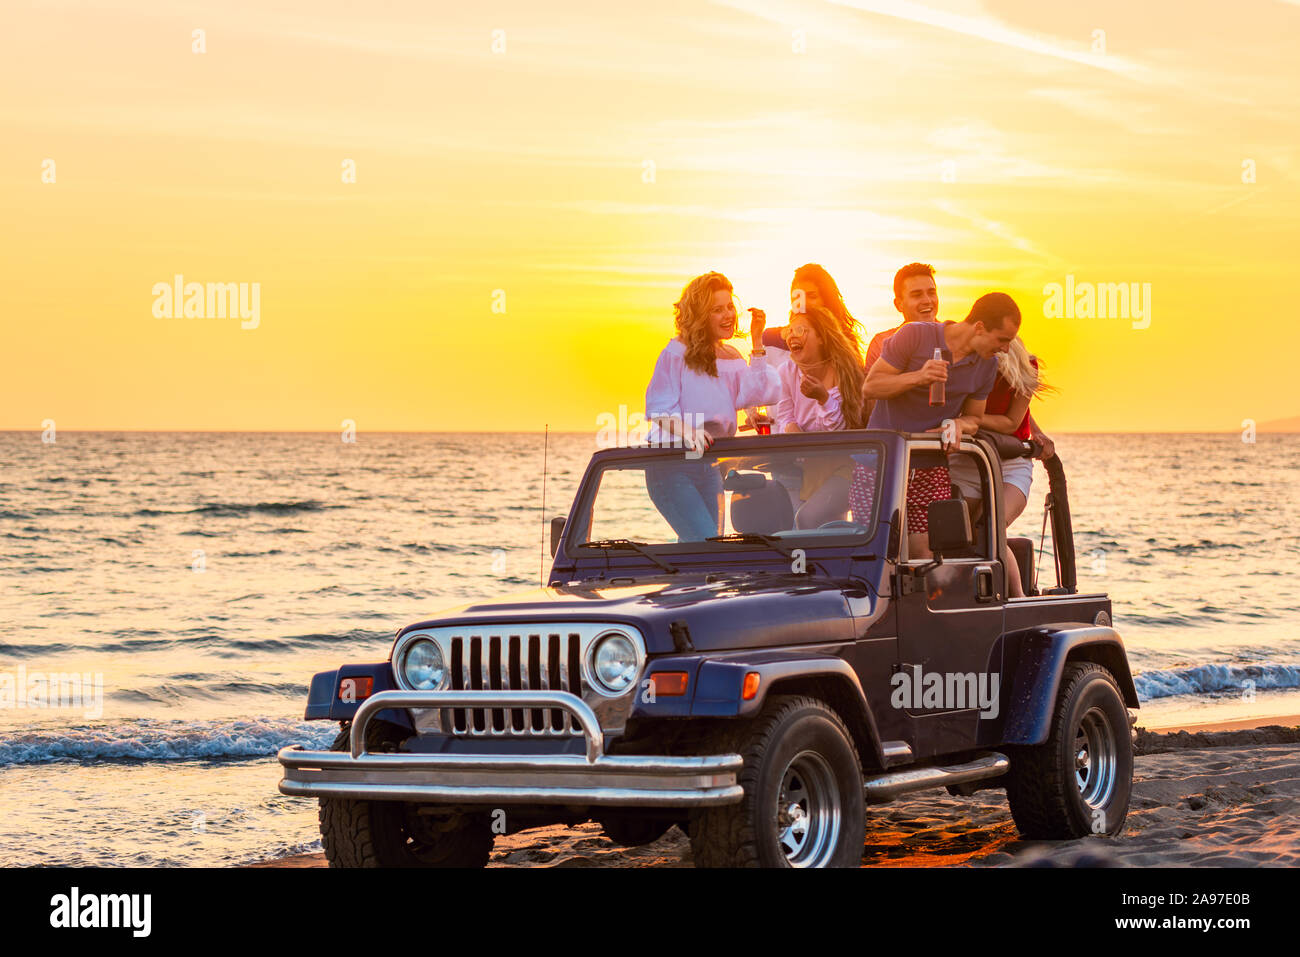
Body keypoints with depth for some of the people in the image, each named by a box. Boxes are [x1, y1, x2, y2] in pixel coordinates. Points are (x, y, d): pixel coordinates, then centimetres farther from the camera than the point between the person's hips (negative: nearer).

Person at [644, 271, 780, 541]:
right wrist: (685, 430, -29)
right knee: (705, 543, -20)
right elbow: (658, 409, -10)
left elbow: (764, 394, -2)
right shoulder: (677, 353, -5)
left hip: (709, 467, 7)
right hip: (671, 466, -7)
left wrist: (757, 343, -1)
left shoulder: (731, 359, 14)